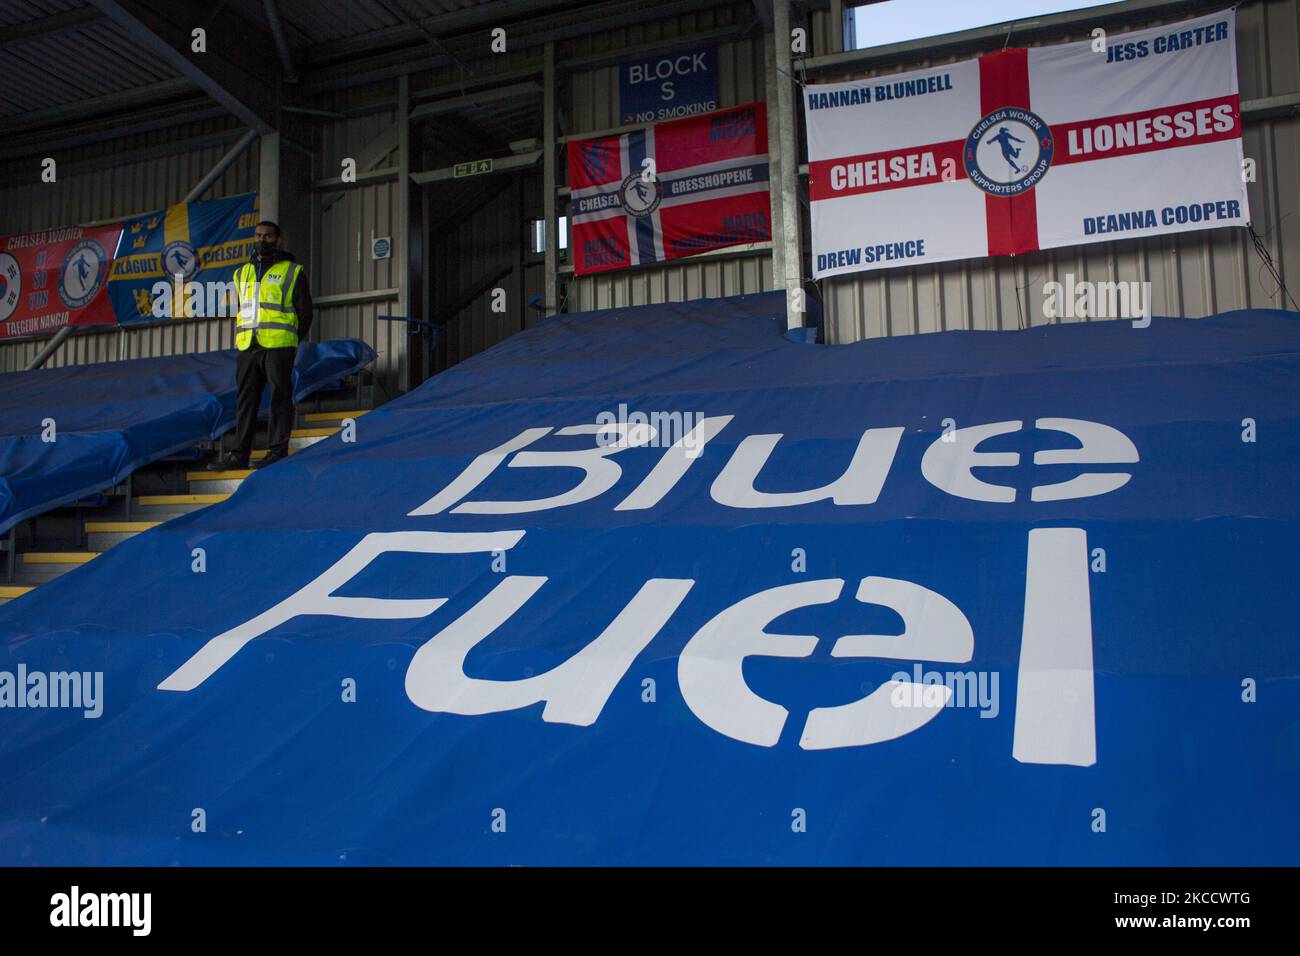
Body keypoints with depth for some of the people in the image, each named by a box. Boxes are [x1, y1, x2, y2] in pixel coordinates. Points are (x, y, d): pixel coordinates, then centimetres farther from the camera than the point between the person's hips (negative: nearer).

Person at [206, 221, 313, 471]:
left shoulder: (292, 271, 5)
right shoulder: (242, 273, 20)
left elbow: (304, 312, 4)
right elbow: (237, 310, 24)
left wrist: (291, 341, 1)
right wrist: (239, 338, 11)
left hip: (278, 347, -5)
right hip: (247, 347, 5)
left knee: (279, 398, -4)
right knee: (246, 399, 4)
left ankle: (278, 451, -1)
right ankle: (240, 454, 7)